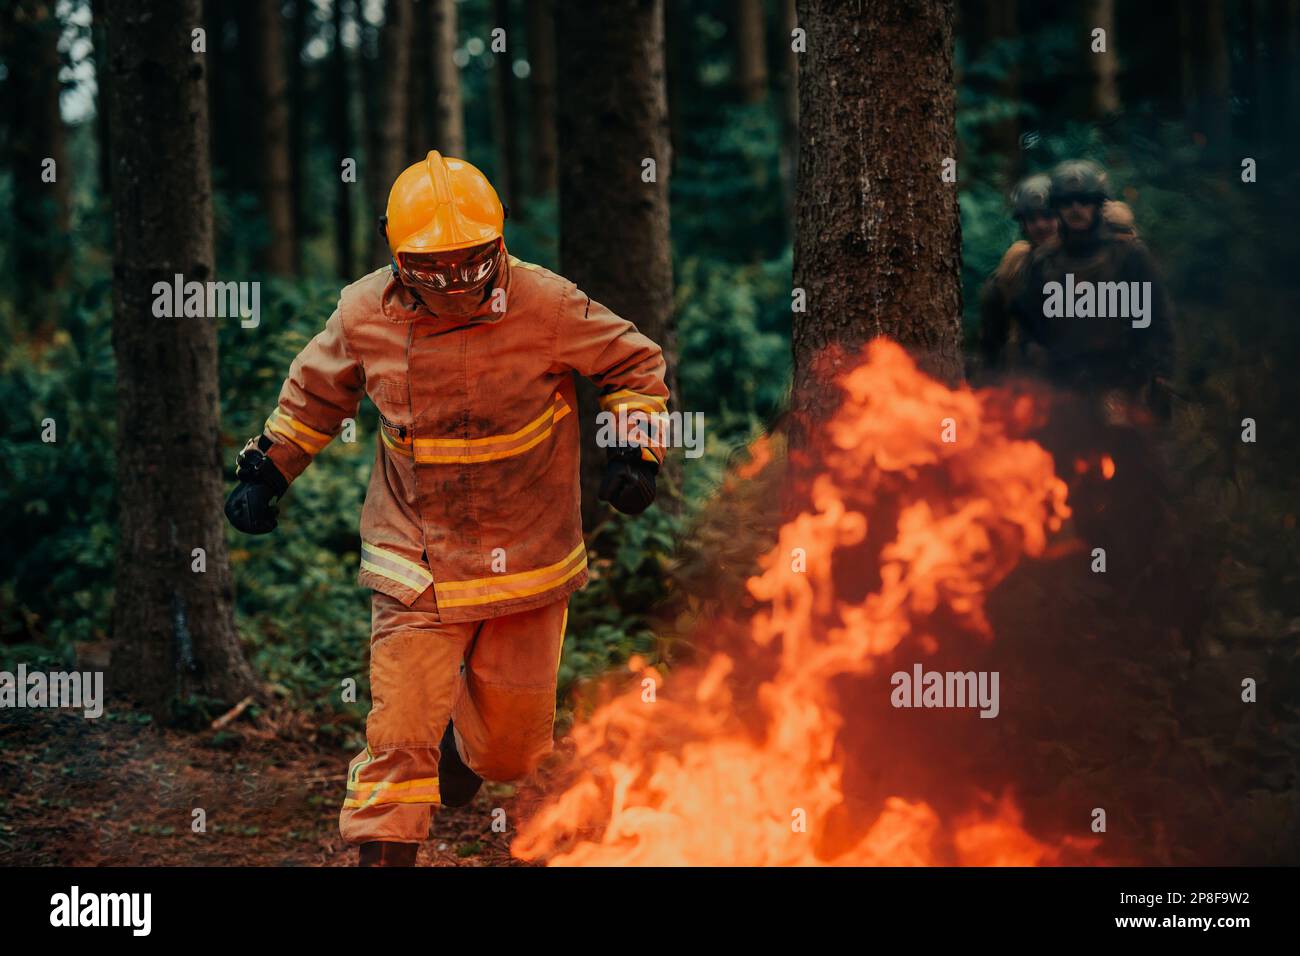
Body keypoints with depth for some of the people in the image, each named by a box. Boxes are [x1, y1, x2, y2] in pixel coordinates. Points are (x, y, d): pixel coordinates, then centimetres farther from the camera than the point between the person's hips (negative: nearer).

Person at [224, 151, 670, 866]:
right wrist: (266, 471, 12)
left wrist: (635, 451, -10)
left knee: (511, 746, 14)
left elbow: (635, 365, 2)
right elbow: (314, 393, 14)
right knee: (398, 740, -11)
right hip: (416, 562, 0)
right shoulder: (366, 315, -7)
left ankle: (468, 742, 49)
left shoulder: (545, 305, -12)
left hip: (528, 560, 0)